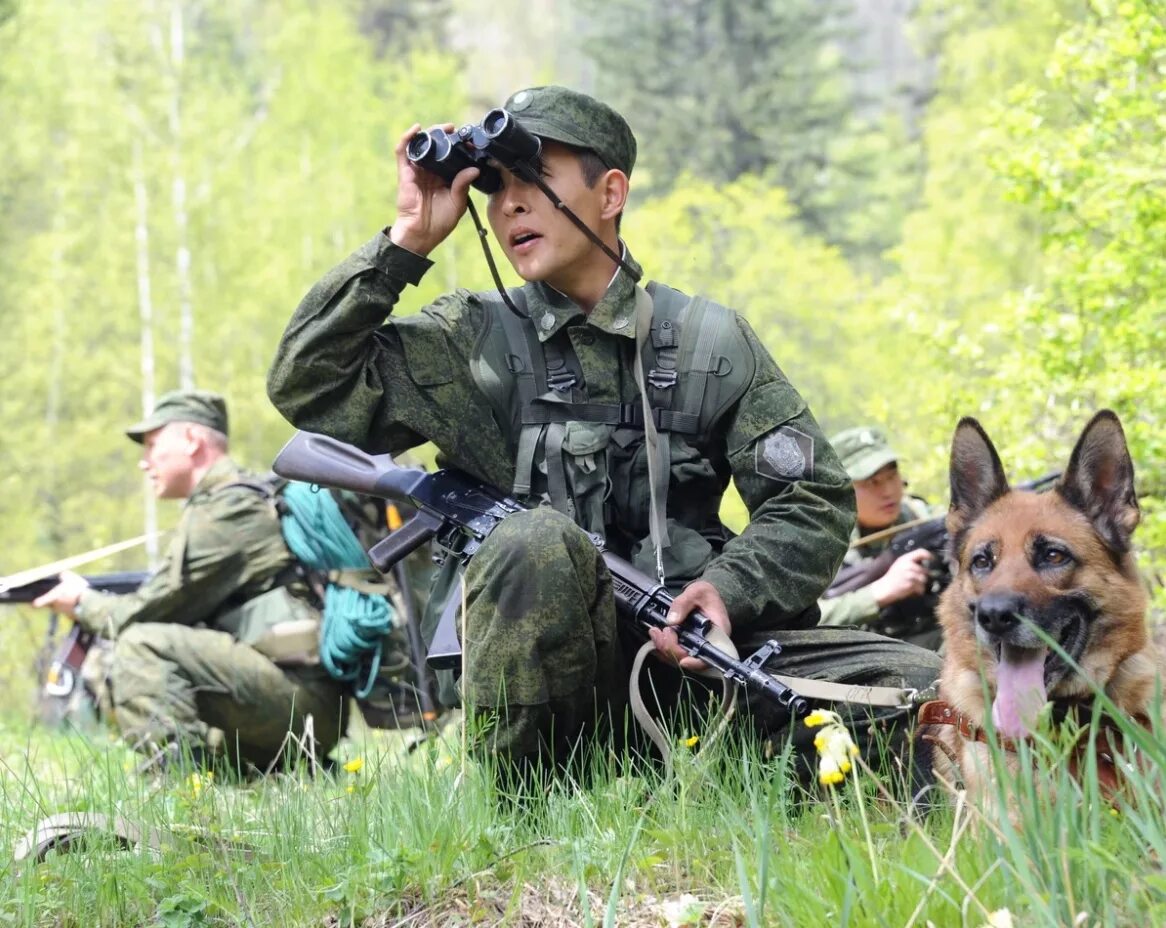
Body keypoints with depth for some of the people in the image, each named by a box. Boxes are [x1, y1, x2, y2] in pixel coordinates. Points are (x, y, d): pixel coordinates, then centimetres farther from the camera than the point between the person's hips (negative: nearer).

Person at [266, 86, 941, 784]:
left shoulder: (711, 341, 11)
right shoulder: (472, 341, 9)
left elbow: (814, 500, 9)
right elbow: (311, 386, -1)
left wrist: (729, 589, -10)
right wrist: (406, 242, -2)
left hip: (684, 649, 2)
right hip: (536, 662, -2)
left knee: (918, 686, -17)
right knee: (536, 542, -36)